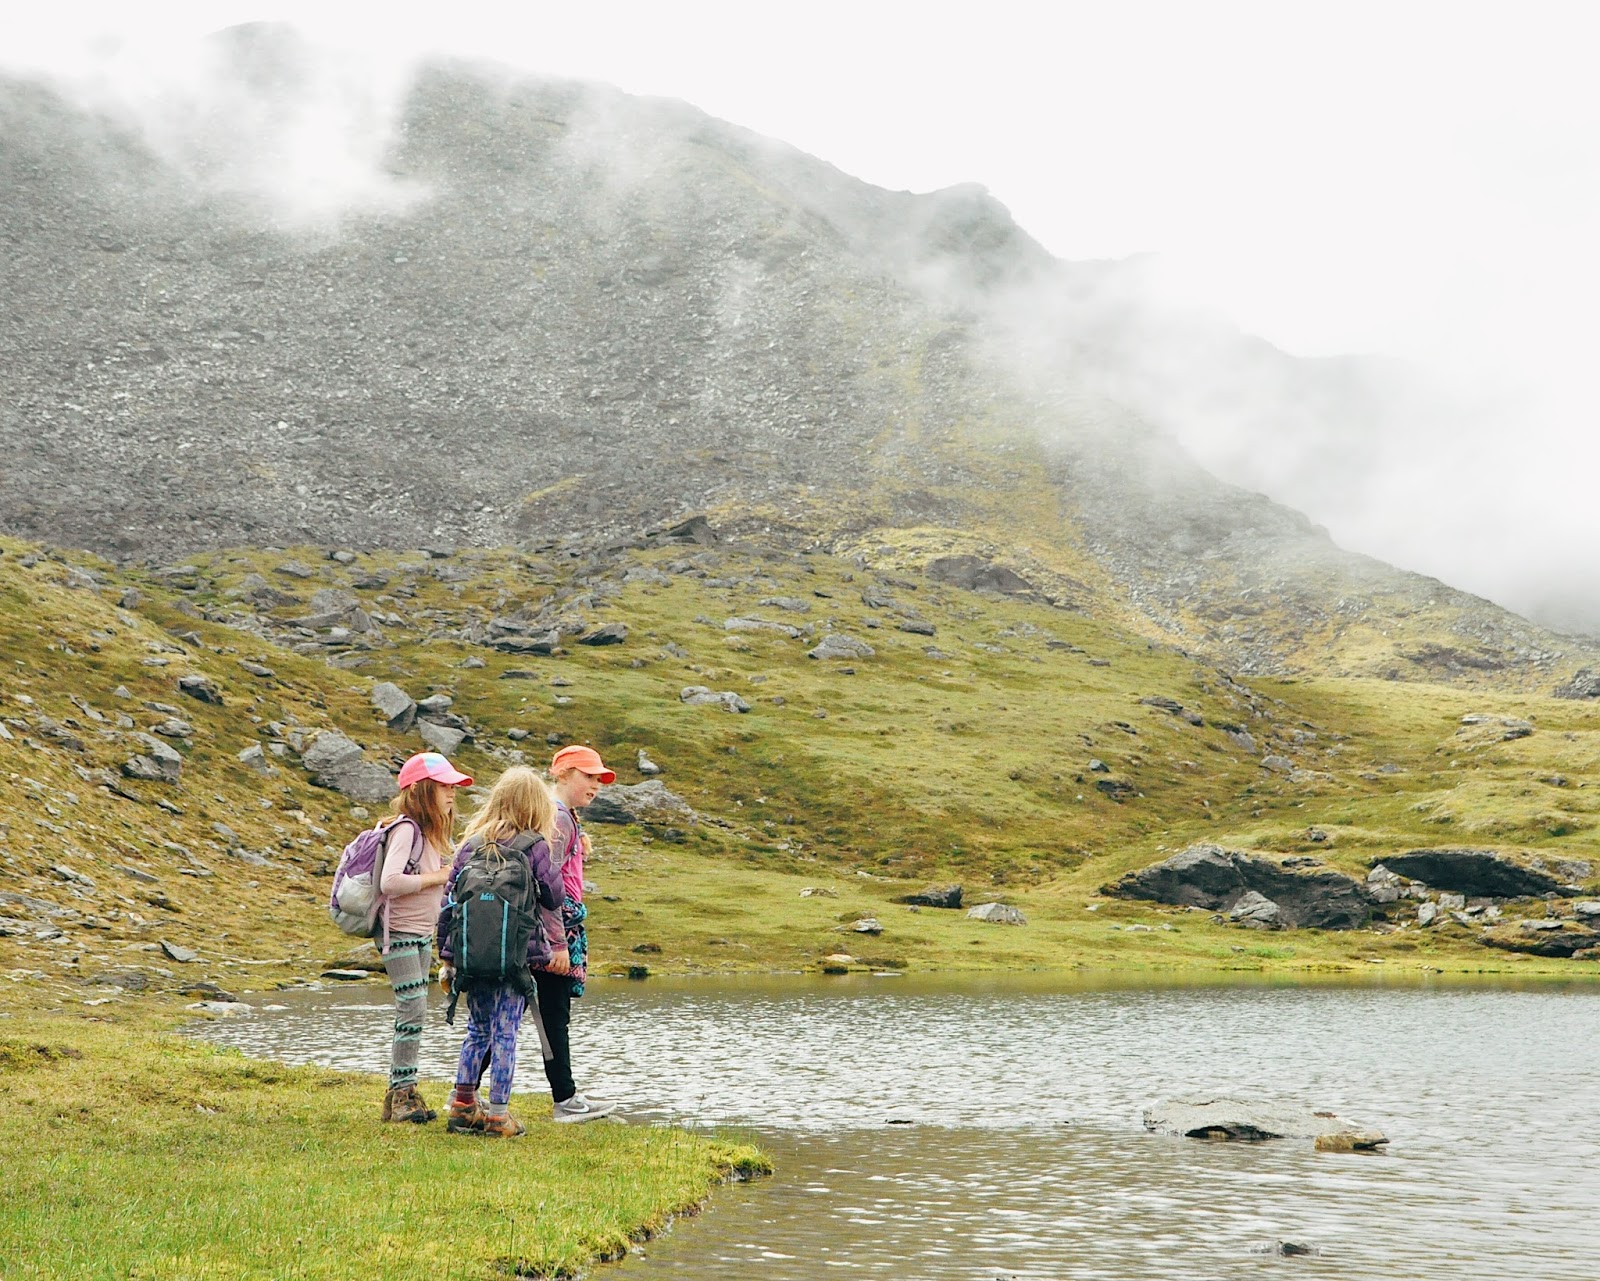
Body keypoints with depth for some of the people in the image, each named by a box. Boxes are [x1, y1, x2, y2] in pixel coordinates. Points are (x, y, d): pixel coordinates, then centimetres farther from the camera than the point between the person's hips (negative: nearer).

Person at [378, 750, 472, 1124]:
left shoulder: (430, 832, 14)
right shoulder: (406, 829, -16)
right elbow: (390, 882, -28)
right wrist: (438, 877, -19)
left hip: (422, 935, 9)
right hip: (400, 934, -9)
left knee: (414, 1014, 8)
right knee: (413, 1009, -12)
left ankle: (403, 1093, 12)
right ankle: (401, 1094, -6)